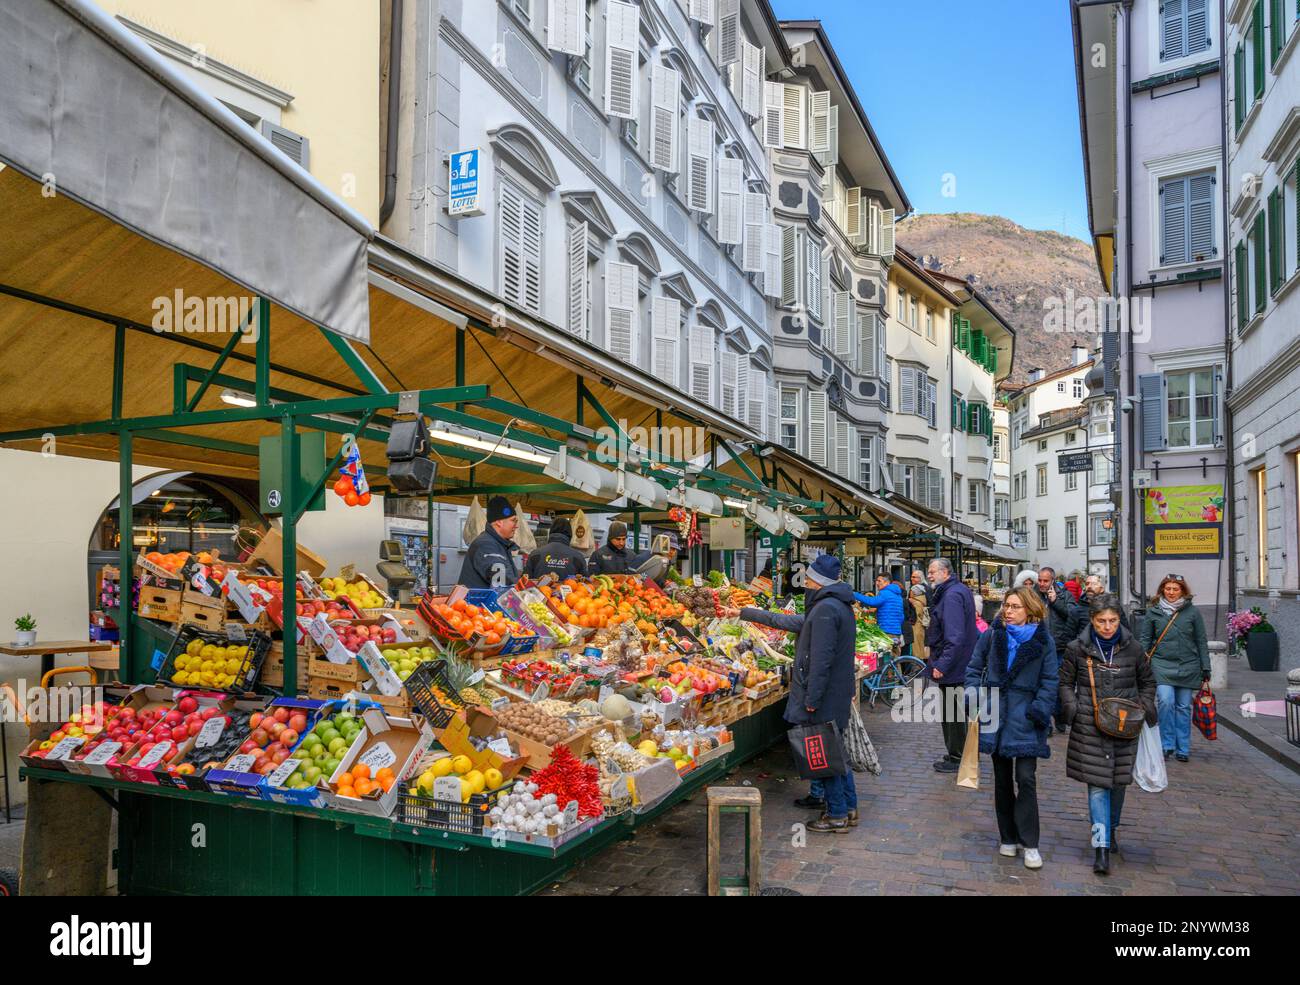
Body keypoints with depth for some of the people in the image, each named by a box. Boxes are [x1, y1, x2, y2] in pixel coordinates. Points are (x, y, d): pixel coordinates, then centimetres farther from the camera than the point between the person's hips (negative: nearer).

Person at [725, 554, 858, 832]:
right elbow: (789, 622, 21)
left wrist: (812, 699, -21)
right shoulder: (839, 605, 15)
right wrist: (743, 613, 23)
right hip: (838, 694, 10)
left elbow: (821, 660, -24)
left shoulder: (825, 609, -19)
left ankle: (837, 815, 9)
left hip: (824, 697, -10)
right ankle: (849, 808, 26)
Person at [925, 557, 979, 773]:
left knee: (952, 713, 1)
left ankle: (957, 758, 10)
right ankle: (957, 753, 28)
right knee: (956, 711, 18)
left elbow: (954, 637, -27)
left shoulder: (952, 595, -21)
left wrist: (942, 664, -25)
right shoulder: (960, 590, 13)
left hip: (951, 667, -10)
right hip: (961, 665, 10)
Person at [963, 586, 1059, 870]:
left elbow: (1049, 681, -2)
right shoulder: (992, 635, 1)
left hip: (1025, 718, -2)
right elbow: (974, 668, 9)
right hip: (995, 715, 2)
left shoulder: (1043, 640, -3)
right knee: (1002, 779, 11)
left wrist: (1040, 710, -12)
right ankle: (1008, 837, 24)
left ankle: (1029, 844, 6)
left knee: (1026, 779, -6)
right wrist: (973, 693, -5)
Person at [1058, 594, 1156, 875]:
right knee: (1097, 783, -6)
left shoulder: (1132, 648, 1)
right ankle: (1101, 847, -5)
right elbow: (1066, 683, 8)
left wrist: (1144, 709, 3)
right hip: (1089, 726, -2)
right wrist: (1073, 708, -6)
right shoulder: (1077, 649, -3)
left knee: (1118, 781, 12)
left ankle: (1110, 830, 35)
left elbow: (1147, 681, 16)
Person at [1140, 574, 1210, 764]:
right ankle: (1167, 744, -3)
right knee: (1165, 701, -17)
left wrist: (1205, 668, 6)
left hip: (1187, 666, 1)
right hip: (1162, 664, -1)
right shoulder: (1153, 611, 4)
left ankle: (1183, 749, 17)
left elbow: (1201, 641, 8)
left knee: (1183, 707, 6)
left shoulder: (1193, 612, 4)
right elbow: (1145, 639, 8)